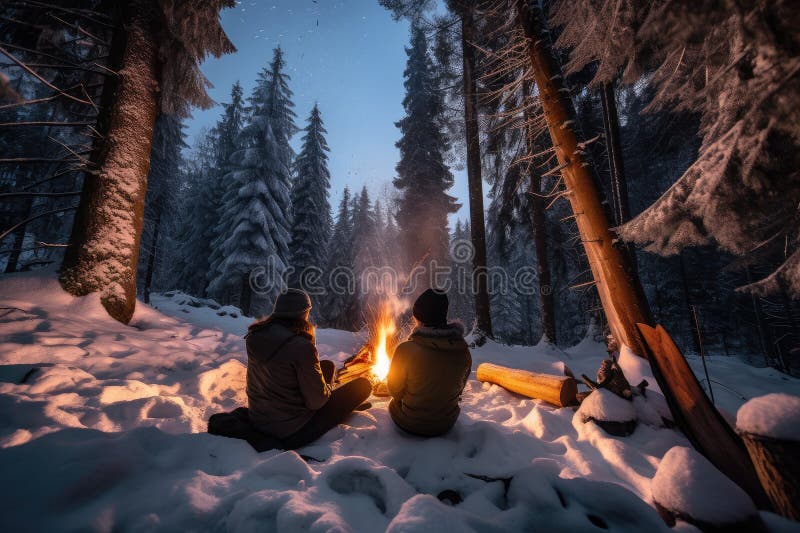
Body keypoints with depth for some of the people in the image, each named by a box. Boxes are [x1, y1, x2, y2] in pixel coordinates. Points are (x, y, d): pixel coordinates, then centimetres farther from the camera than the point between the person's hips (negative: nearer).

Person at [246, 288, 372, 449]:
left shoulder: (255, 336, -5)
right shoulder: (301, 347, -27)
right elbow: (316, 401, -19)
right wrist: (328, 390, 2)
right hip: (292, 432, -7)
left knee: (328, 366, 17)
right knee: (363, 385, 0)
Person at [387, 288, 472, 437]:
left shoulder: (406, 350, -29)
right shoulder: (462, 349, -17)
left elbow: (394, 390, -12)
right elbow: (460, 387, 0)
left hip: (412, 424, -3)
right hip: (447, 422, 4)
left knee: (393, 403, 28)